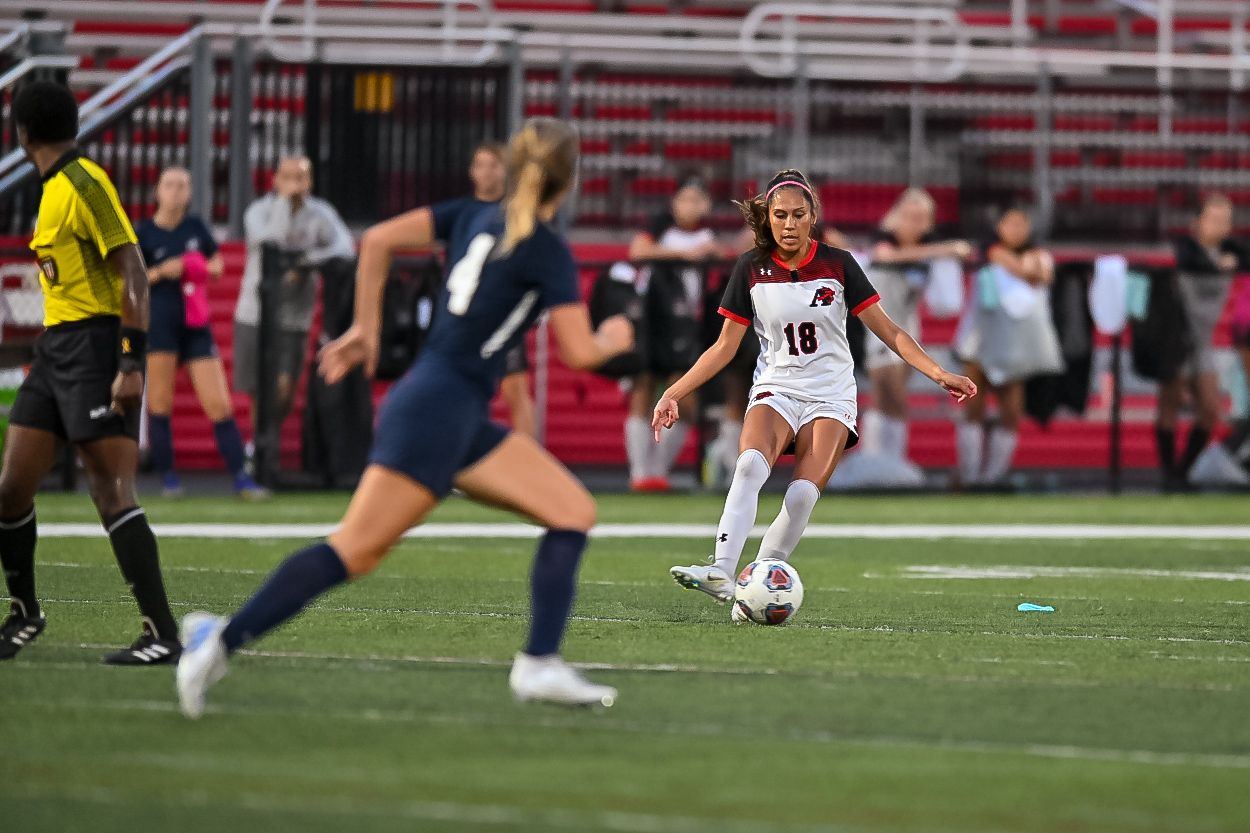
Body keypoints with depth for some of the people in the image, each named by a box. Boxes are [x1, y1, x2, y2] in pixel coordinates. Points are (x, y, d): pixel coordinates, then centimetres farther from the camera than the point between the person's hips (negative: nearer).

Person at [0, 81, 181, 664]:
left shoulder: (85, 184, -13)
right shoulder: (55, 187, 16)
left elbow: (133, 273, -18)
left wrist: (131, 363, -23)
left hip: (95, 345, -9)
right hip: (56, 347, 9)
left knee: (112, 493, -15)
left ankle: (163, 635, -15)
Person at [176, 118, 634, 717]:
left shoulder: (476, 217, 12)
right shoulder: (549, 252, -10)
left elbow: (378, 240, 10)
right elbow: (578, 353, -10)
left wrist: (365, 329, 16)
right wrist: (612, 340, 12)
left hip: (464, 421, 9)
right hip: (439, 412, -9)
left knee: (575, 511, 6)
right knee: (356, 550, -12)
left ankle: (540, 666, -3)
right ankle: (222, 641, -13)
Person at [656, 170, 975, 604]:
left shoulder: (837, 264, -2)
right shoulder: (752, 268, 1)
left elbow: (889, 331, 1)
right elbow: (725, 346, 7)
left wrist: (938, 373, -11)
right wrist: (673, 393, 0)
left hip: (831, 397, 0)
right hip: (775, 390, 0)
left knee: (803, 494, -24)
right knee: (751, 464, -31)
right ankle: (721, 573, -41)